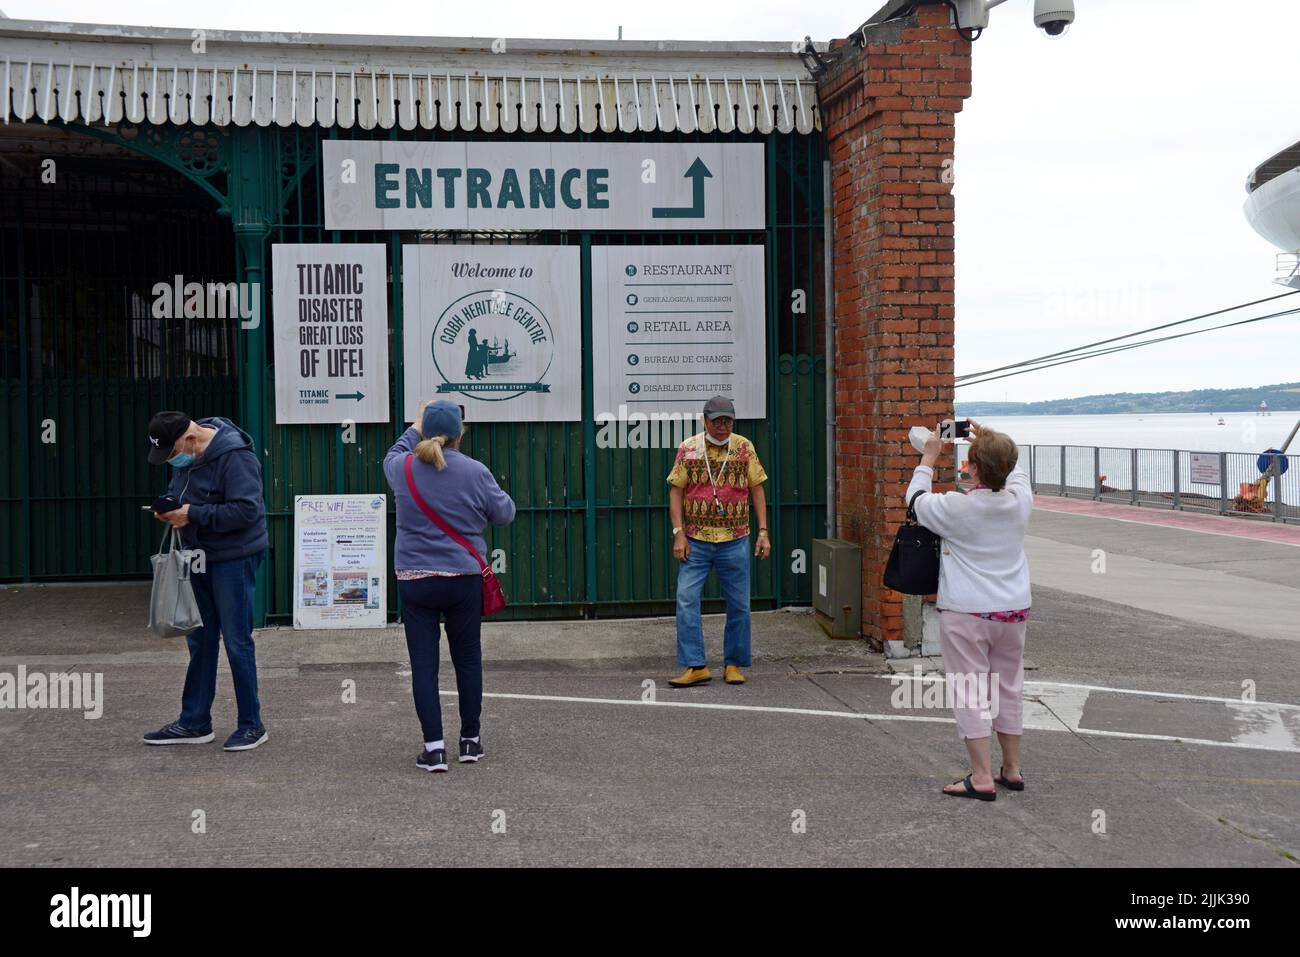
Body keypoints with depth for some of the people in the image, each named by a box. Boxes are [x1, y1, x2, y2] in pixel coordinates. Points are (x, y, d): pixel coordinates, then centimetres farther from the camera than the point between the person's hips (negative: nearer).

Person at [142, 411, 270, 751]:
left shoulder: (234, 456, -22)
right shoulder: (185, 455, 6)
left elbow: (246, 510, -27)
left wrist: (193, 515, -24)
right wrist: (169, 505, -2)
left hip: (233, 558, -9)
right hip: (201, 557, 9)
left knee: (237, 642, -2)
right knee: (200, 640, 15)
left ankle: (252, 725, 11)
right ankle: (195, 723, 25)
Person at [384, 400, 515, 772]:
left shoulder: (403, 467, -3)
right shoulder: (475, 472, -9)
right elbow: (505, 513, 3)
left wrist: (413, 431, 39)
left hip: (415, 581, 1)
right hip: (464, 578, 0)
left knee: (423, 664, 3)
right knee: (468, 659, 13)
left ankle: (434, 747, 0)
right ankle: (471, 740, 22)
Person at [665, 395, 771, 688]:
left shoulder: (744, 448, 3)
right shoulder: (688, 449, 0)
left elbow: (757, 489, 6)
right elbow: (676, 491, 1)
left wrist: (763, 531, -1)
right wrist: (679, 534, -7)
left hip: (735, 541, 1)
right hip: (695, 541, -1)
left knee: (739, 606, 5)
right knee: (686, 600, -8)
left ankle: (733, 664, 18)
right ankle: (695, 666, -2)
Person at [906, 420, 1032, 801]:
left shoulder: (956, 507, -17)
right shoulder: (1021, 500, -4)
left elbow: (916, 500, 4)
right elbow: (1015, 470, 20)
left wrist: (929, 458, 14)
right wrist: (991, 440, 26)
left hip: (966, 613, -5)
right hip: (1013, 611, 5)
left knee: (971, 692, 0)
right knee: (1009, 688, 16)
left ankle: (982, 779, 0)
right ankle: (1012, 770, 27)